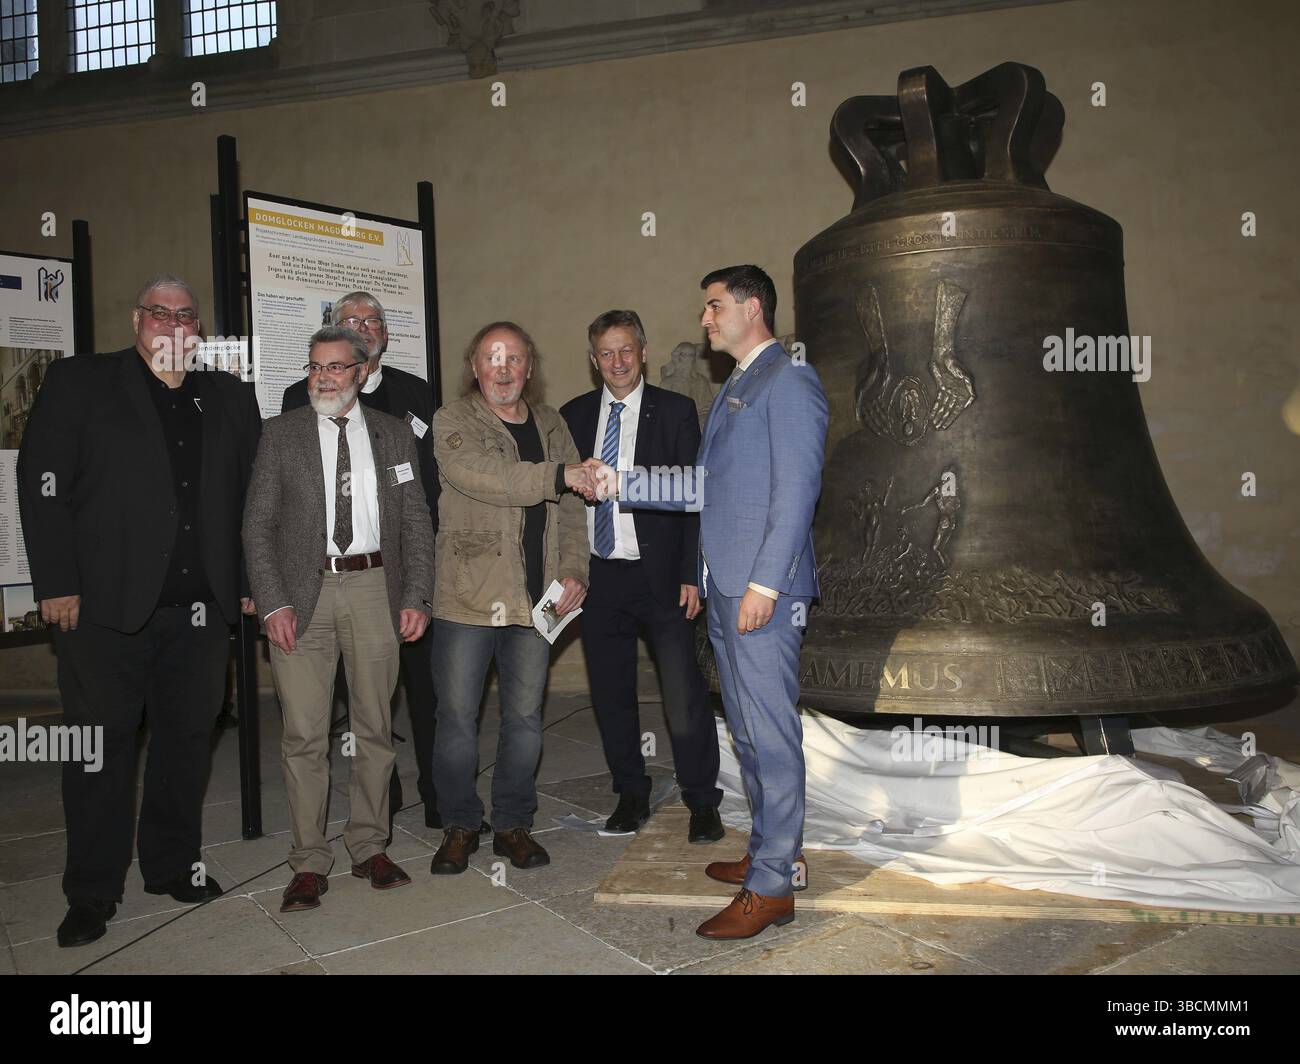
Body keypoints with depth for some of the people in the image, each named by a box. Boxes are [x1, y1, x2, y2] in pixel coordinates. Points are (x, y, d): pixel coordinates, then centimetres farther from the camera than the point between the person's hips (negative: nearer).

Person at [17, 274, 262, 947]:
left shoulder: (229, 398, 13)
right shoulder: (78, 383, 5)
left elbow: (250, 494, 12)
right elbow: (42, 481, -3)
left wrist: (250, 580, 6)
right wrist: (56, 583, -10)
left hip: (200, 606, 3)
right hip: (105, 605, -3)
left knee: (187, 738, 11)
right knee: (101, 744, 5)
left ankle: (173, 865, 27)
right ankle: (92, 894, 18)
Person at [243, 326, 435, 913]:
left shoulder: (393, 433, 8)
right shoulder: (282, 433, 5)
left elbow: (416, 522, 8)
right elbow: (258, 526, 3)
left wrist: (416, 597, -2)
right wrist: (273, 604, -8)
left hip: (374, 589, 1)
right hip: (303, 591, -1)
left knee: (374, 727, 8)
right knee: (304, 734, 0)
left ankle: (369, 847, 23)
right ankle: (309, 862, 12)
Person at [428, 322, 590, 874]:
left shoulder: (551, 425, 13)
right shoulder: (453, 421, -2)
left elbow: (570, 510, 14)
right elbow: (483, 476, -22)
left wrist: (574, 570, 1)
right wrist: (559, 475, -26)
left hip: (536, 598, 4)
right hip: (467, 597, -3)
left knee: (525, 717, 10)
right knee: (457, 718, 5)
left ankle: (513, 824, 26)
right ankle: (459, 826, 23)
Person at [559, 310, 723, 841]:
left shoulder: (674, 411, 0)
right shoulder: (574, 415, 9)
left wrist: (691, 574, -9)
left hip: (659, 574, -3)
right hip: (597, 574, 4)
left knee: (683, 696, -3)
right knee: (610, 694, 11)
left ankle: (702, 802, 15)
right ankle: (631, 796, 28)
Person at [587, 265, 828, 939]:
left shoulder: (789, 382, -7)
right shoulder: (734, 390, 21)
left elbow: (797, 491, -16)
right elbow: (702, 487, 20)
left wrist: (765, 583, -20)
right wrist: (620, 483, 15)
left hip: (763, 590, -10)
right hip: (725, 587, 10)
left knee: (770, 733, -3)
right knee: (747, 729, 16)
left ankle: (772, 885, 6)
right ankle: (770, 852, 30)